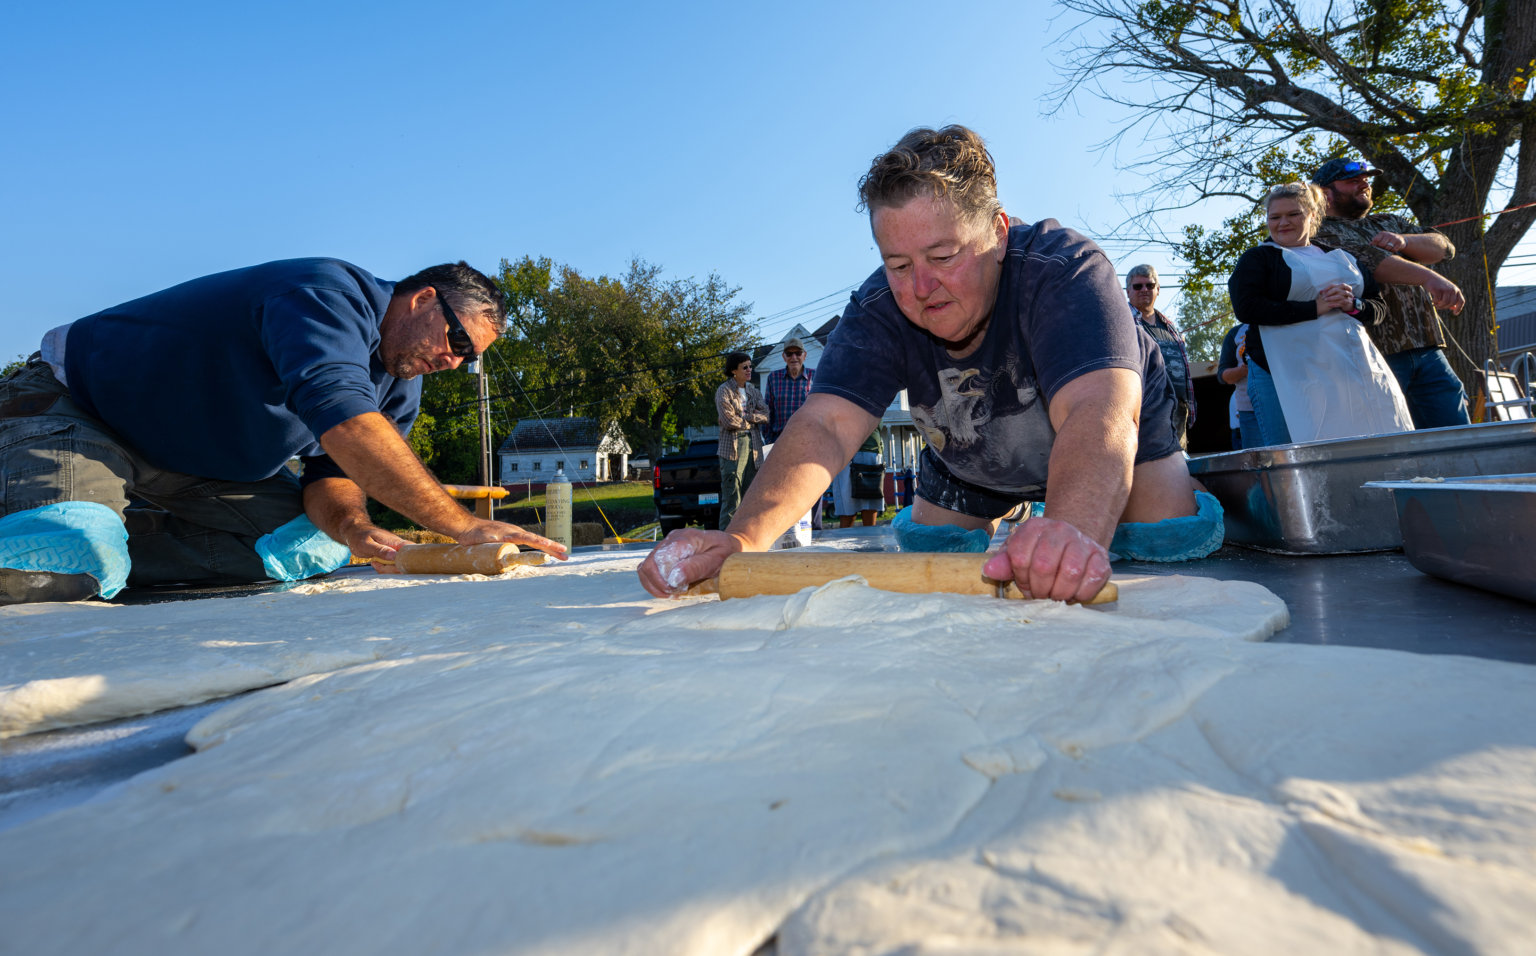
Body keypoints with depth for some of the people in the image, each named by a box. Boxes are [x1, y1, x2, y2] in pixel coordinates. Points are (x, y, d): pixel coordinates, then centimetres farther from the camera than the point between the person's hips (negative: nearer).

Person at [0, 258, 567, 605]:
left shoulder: (401, 387, -1)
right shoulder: (330, 295, -28)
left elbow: (333, 471, -5)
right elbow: (338, 413, -45)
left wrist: (351, 526, -30)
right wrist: (463, 526, -49)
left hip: (202, 465, 8)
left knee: (316, 548, -10)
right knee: (74, 560, -33)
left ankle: (119, 531, -3)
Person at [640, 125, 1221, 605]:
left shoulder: (1065, 270, -36)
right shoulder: (879, 310, -27)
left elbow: (1098, 411, -52)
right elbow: (826, 424, -40)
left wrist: (1072, 530, -74)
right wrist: (742, 538, -57)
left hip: (1114, 442, -2)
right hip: (968, 464, 3)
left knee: (1174, 551, -16)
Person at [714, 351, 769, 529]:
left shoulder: (752, 389, 17)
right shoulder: (724, 391, -2)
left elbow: (765, 414, 4)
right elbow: (729, 421, -14)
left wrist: (744, 417, -11)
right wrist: (753, 419, -1)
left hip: (753, 446, 6)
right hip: (733, 448, -6)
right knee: (732, 496, -9)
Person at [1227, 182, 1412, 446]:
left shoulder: (1340, 257, 22)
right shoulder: (1257, 258, 6)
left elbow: (1379, 306, 20)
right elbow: (1246, 308, -11)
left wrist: (1353, 304, -3)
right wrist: (1314, 308, -13)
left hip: (1353, 372, 5)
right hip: (1285, 376, -5)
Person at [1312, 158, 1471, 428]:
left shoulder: (1389, 222, 25)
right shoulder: (1322, 232, 0)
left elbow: (1444, 247, 12)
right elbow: (1370, 260, -16)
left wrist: (1403, 241, -8)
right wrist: (1429, 277, -29)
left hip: (1428, 348, 7)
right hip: (1377, 355, -7)